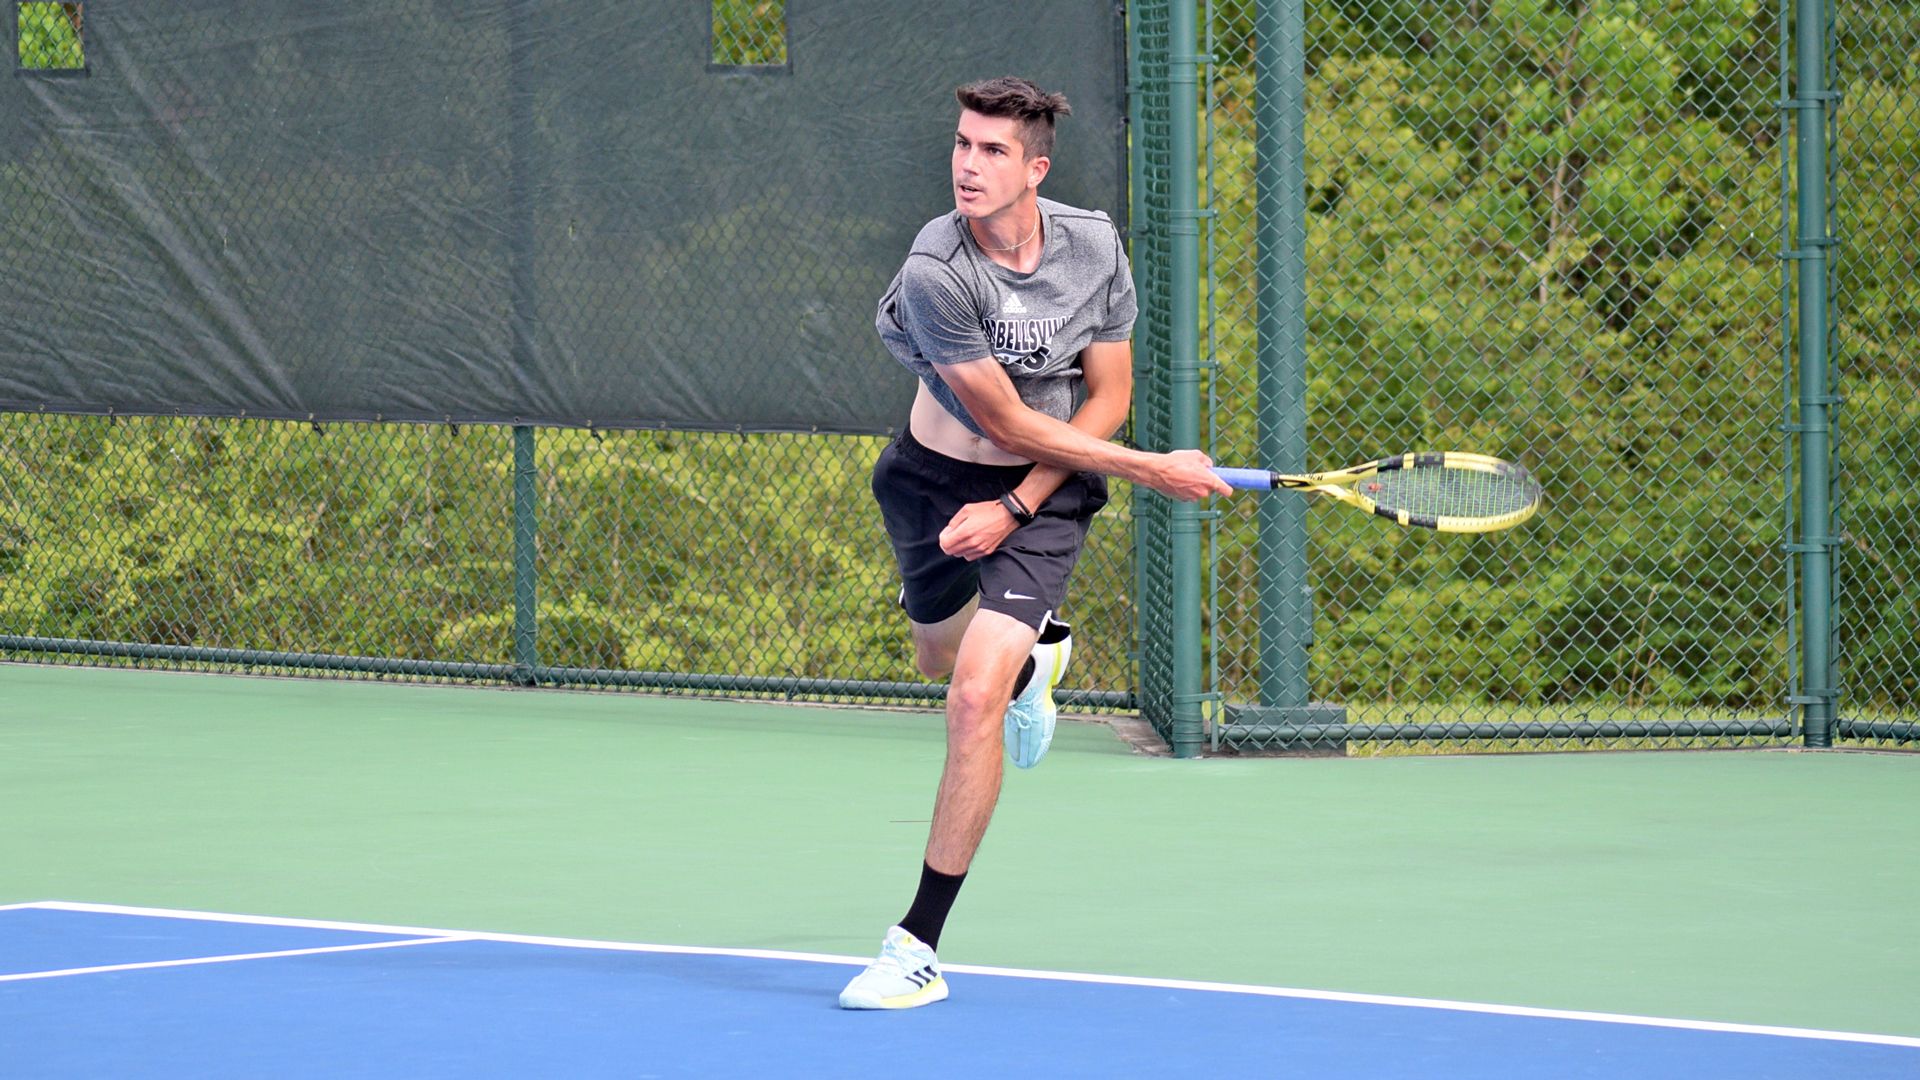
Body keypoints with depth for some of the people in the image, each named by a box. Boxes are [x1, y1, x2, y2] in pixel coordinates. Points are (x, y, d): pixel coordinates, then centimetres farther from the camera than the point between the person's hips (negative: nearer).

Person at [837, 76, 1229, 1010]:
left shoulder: (1095, 248, -16)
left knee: (975, 699, -18)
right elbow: (1010, 420, -21)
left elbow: (1109, 395, -5)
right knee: (939, 657, 25)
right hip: (933, 478, 1)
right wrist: (1152, 470, -20)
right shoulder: (934, 273, -25)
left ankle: (919, 947, -11)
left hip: (1046, 494, -1)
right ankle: (1034, 651, 65)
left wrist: (1013, 508, -14)